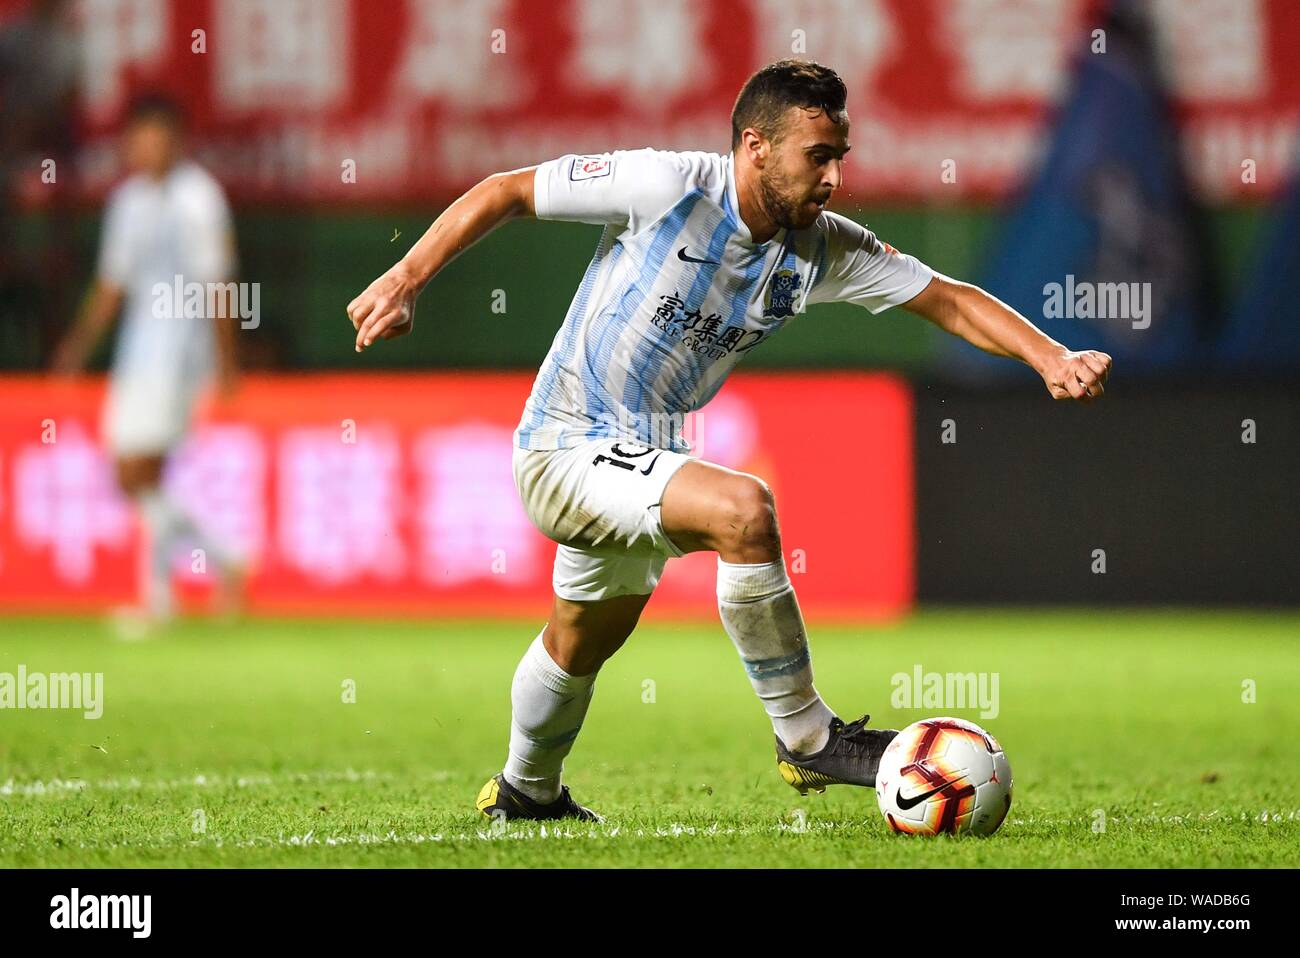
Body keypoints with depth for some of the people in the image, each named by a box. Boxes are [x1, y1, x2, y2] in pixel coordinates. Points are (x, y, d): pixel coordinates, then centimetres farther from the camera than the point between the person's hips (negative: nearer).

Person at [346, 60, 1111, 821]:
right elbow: (506, 192, -14)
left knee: (583, 644, 28)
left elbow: (950, 300, -3)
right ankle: (806, 738, -18)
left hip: (640, 462, 8)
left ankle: (525, 791, 55)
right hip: (566, 451, -8)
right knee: (743, 510, -30)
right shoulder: (667, 186, -21)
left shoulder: (823, 248, -5)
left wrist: (1051, 359, -18)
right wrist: (406, 281, -20)